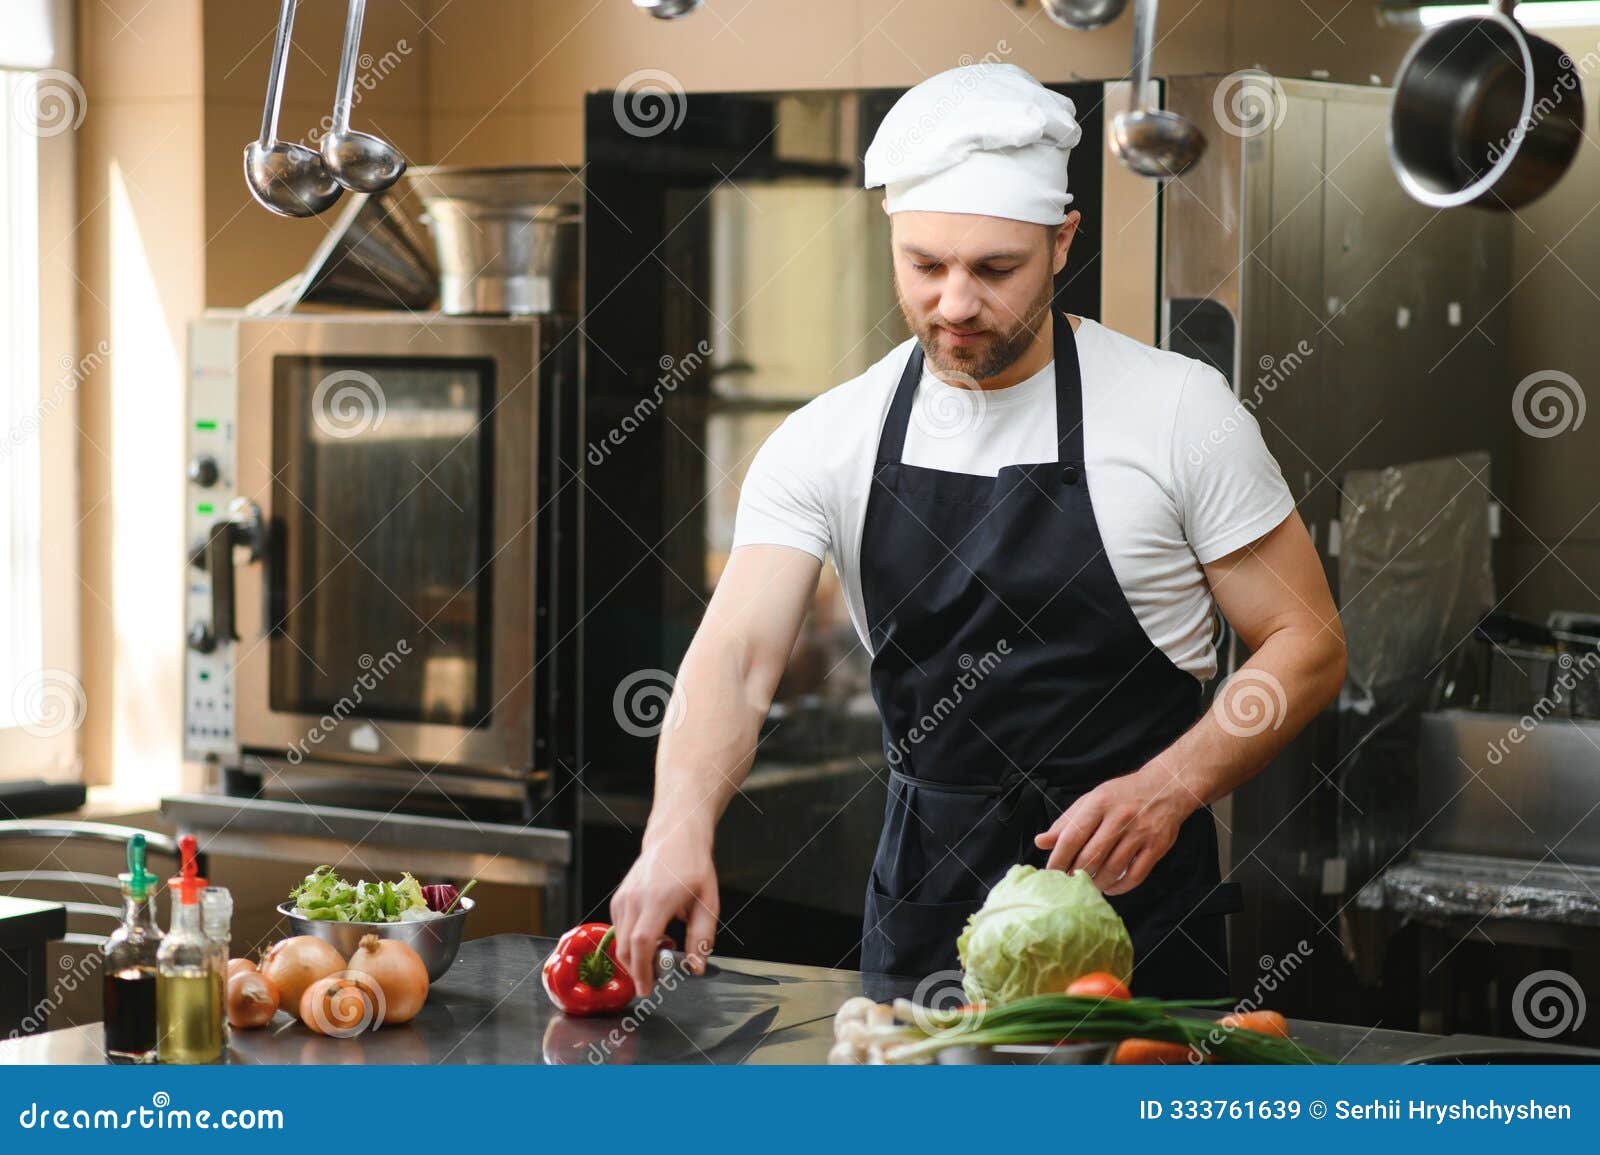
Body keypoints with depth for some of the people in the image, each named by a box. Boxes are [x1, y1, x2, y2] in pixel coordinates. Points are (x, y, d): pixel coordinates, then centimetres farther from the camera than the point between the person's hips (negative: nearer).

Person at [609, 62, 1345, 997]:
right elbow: (738, 656, -13)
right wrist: (681, 825, -32)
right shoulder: (824, 445, -2)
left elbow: (1309, 645, -4)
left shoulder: (1181, 411, -8)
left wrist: (1168, 789, -19)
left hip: (1134, 913, -2)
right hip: (921, 912, 2)